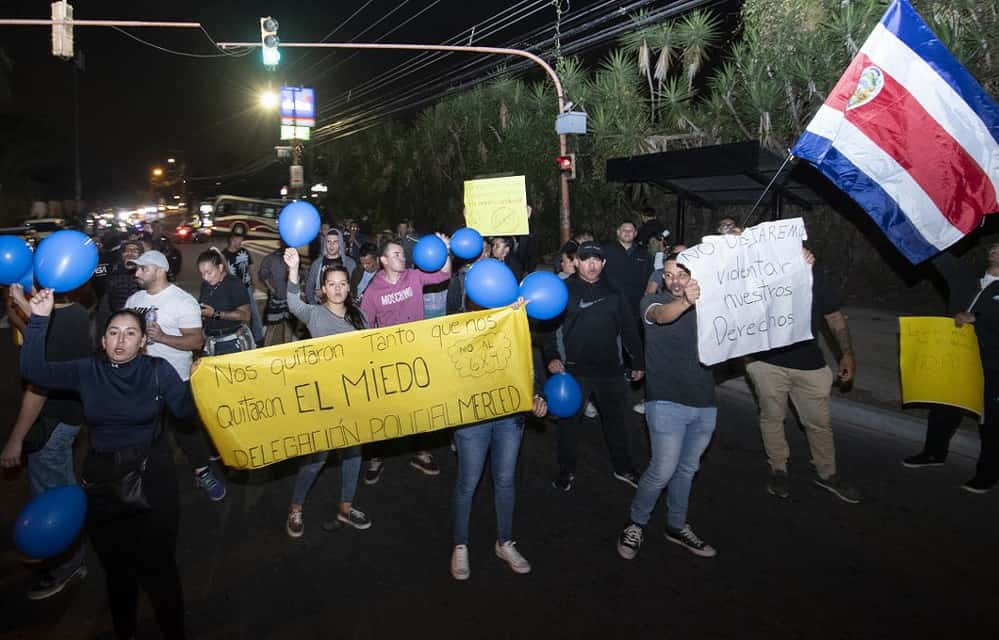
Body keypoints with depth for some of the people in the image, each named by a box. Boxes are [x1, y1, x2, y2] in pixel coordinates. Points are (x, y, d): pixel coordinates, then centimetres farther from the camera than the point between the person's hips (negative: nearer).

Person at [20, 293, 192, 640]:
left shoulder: (158, 370, -4)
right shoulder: (87, 371, 1)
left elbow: (185, 408, -12)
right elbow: (33, 369, -9)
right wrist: (39, 320, -18)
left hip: (152, 476, -2)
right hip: (101, 478, 2)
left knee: (158, 566, 3)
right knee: (116, 566, 17)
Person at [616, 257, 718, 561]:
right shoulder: (652, 301, -5)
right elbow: (662, 316, -27)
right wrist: (685, 301, -50)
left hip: (704, 404, 4)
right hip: (667, 402, -4)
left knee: (687, 470, 16)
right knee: (663, 470, -8)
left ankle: (677, 527, 34)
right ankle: (636, 524, 15)